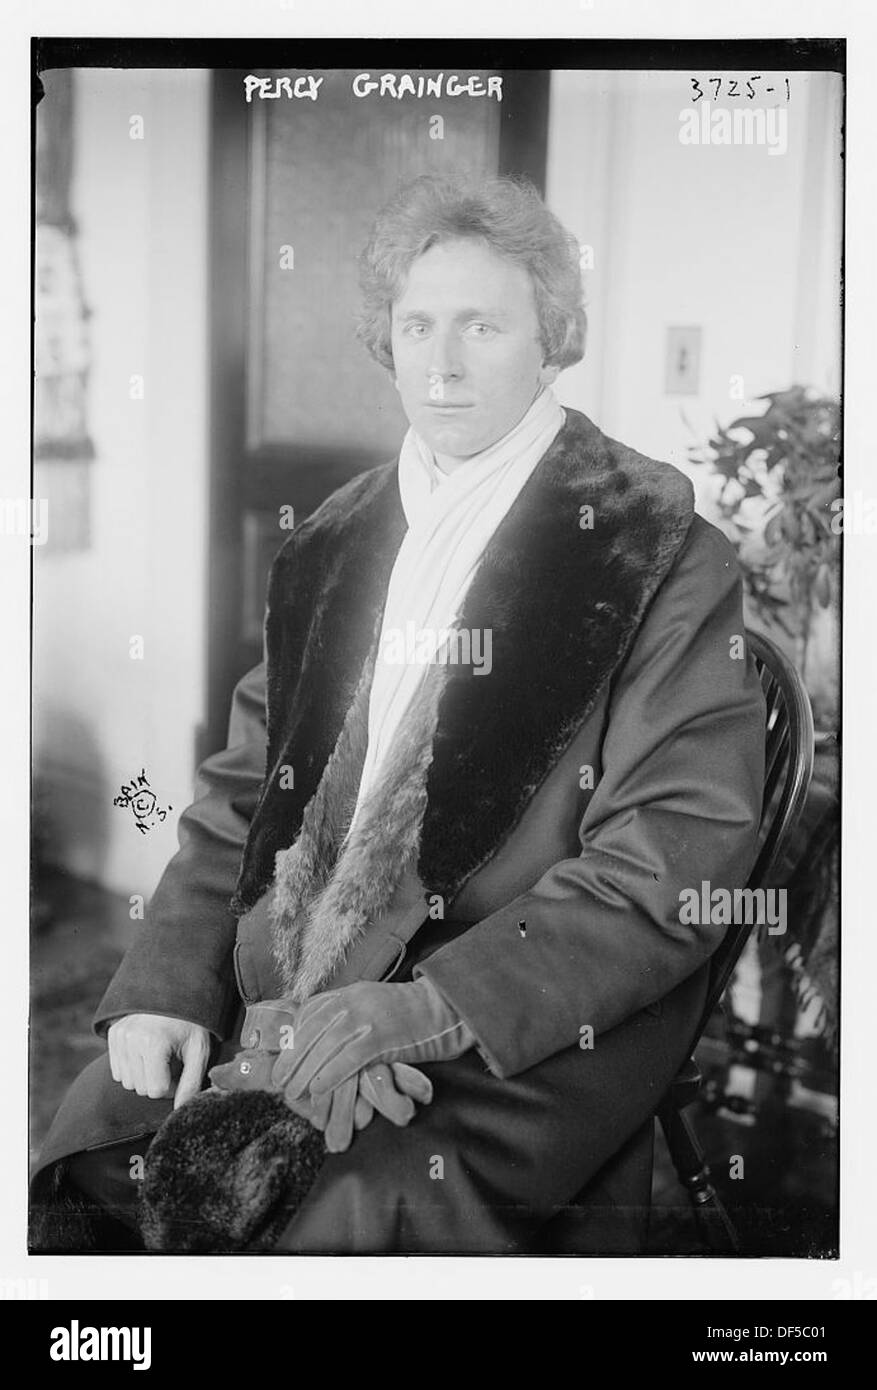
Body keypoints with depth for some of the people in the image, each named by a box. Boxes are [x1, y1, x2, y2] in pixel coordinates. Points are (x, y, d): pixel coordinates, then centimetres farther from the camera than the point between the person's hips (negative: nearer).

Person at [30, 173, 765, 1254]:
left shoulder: (663, 556, -6)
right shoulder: (331, 546, 12)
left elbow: (679, 860, -12)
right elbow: (243, 792, 15)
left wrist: (435, 1004, -20)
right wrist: (168, 984, 0)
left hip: (527, 1031, -4)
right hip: (285, 993, 5)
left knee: (338, 1216, -27)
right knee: (73, 1156, -10)